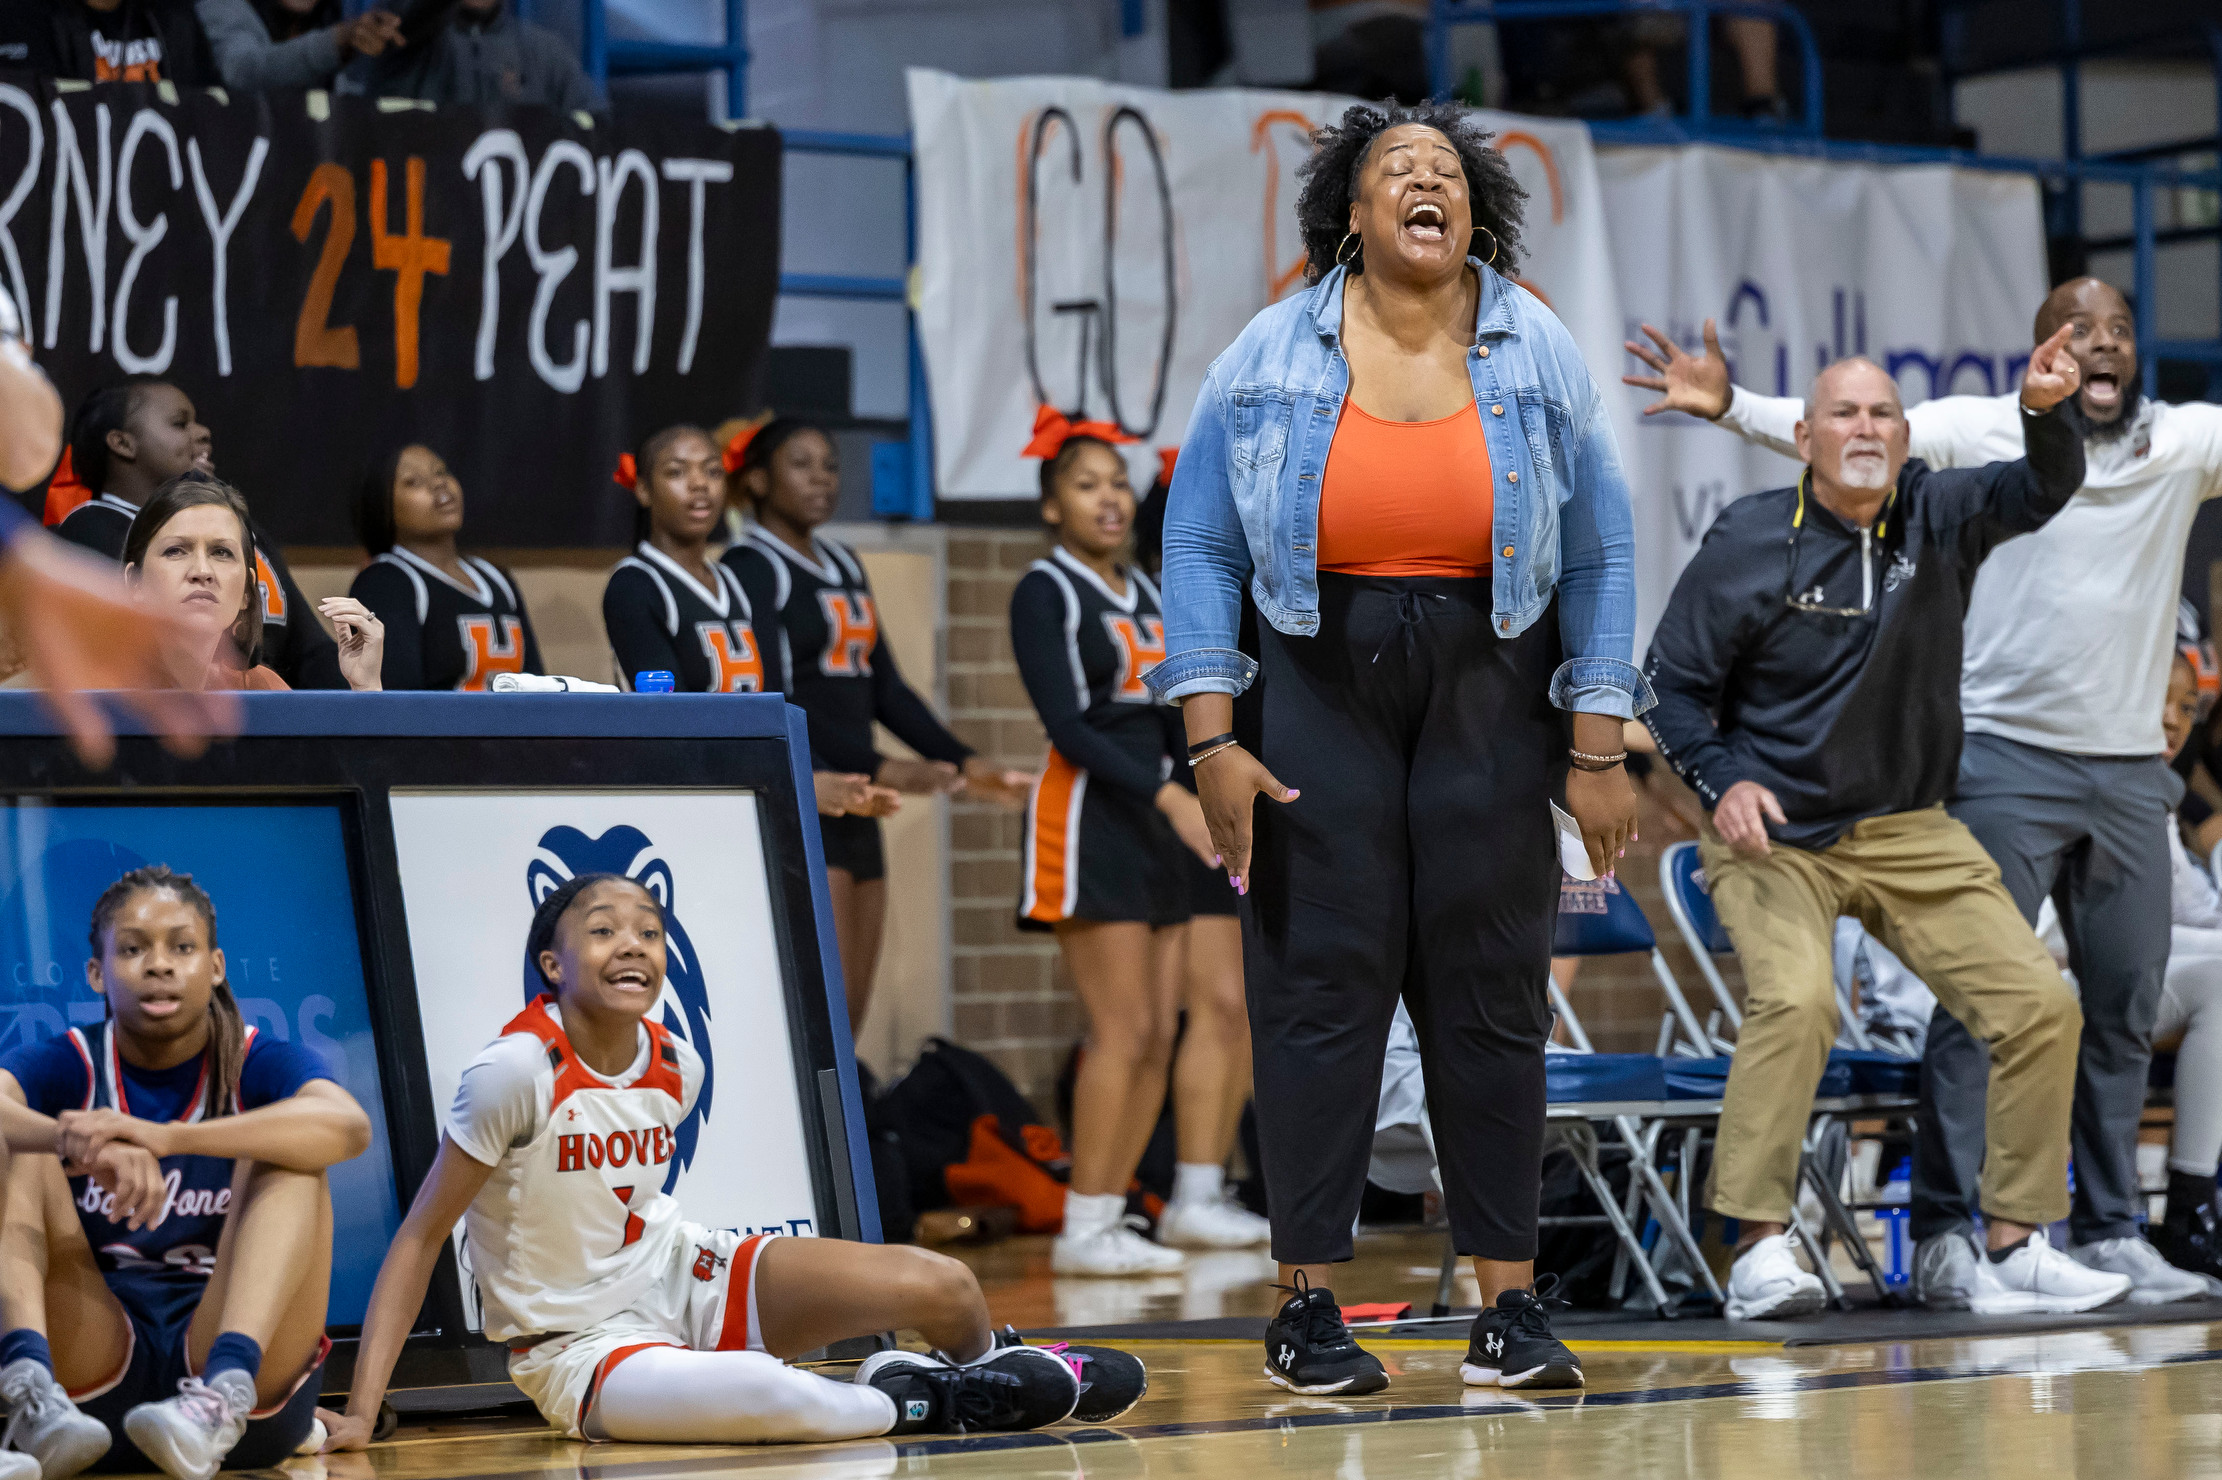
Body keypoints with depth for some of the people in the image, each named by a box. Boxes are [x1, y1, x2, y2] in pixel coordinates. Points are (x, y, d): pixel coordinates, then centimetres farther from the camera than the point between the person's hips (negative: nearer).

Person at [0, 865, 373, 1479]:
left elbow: (349, 1127, -21)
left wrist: (165, 1137, -35)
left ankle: (228, 1389, -43)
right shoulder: (63, 1068, 7)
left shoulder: (261, 1066, 4)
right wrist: (85, 1145, -41)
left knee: (287, 1155, -17)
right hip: (93, 1377, 1)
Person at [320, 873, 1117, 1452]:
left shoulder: (677, 1067, -2)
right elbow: (421, 1236, -17)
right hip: (578, 1343, -7)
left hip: (679, 1273, 7)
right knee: (763, 1398, -41)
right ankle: (904, 1404, -10)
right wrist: (360, 1414, -21)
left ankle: (988, 1373, 25)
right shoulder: (518, 1070, -21)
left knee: (946, 1289, -10)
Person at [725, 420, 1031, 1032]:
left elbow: (885, 688, 19)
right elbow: (768, 704, -17)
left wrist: (963, 762, 7)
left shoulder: (842, 564, 19)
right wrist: (881, 769, -23)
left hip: (852, 810, 9)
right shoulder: (749, 568, -7)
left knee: (850, 1009, 6)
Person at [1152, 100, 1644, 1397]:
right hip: (1320, 693, -1)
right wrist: (1212, 741, -8)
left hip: (1489, 698, 1)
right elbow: (1202, 549, 0)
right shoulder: (1272, 361, 0)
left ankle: (1511, 1303, 8)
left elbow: (1599, 557, 3)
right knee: (1321, 988, -2)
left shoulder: (1538, 357, 3)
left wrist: (1600, 750, -2)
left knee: (1492, 995, 2)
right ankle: (1309, 1303, 3)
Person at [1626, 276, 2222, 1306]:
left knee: (2125, 1008, 8)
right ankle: (1945, 1236, -5)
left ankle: (2110, 1234, 17)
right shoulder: (1986, 432, -3)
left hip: (2130, 766, 4)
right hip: (2008, 758, -4)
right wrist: (1730, 405, -24)